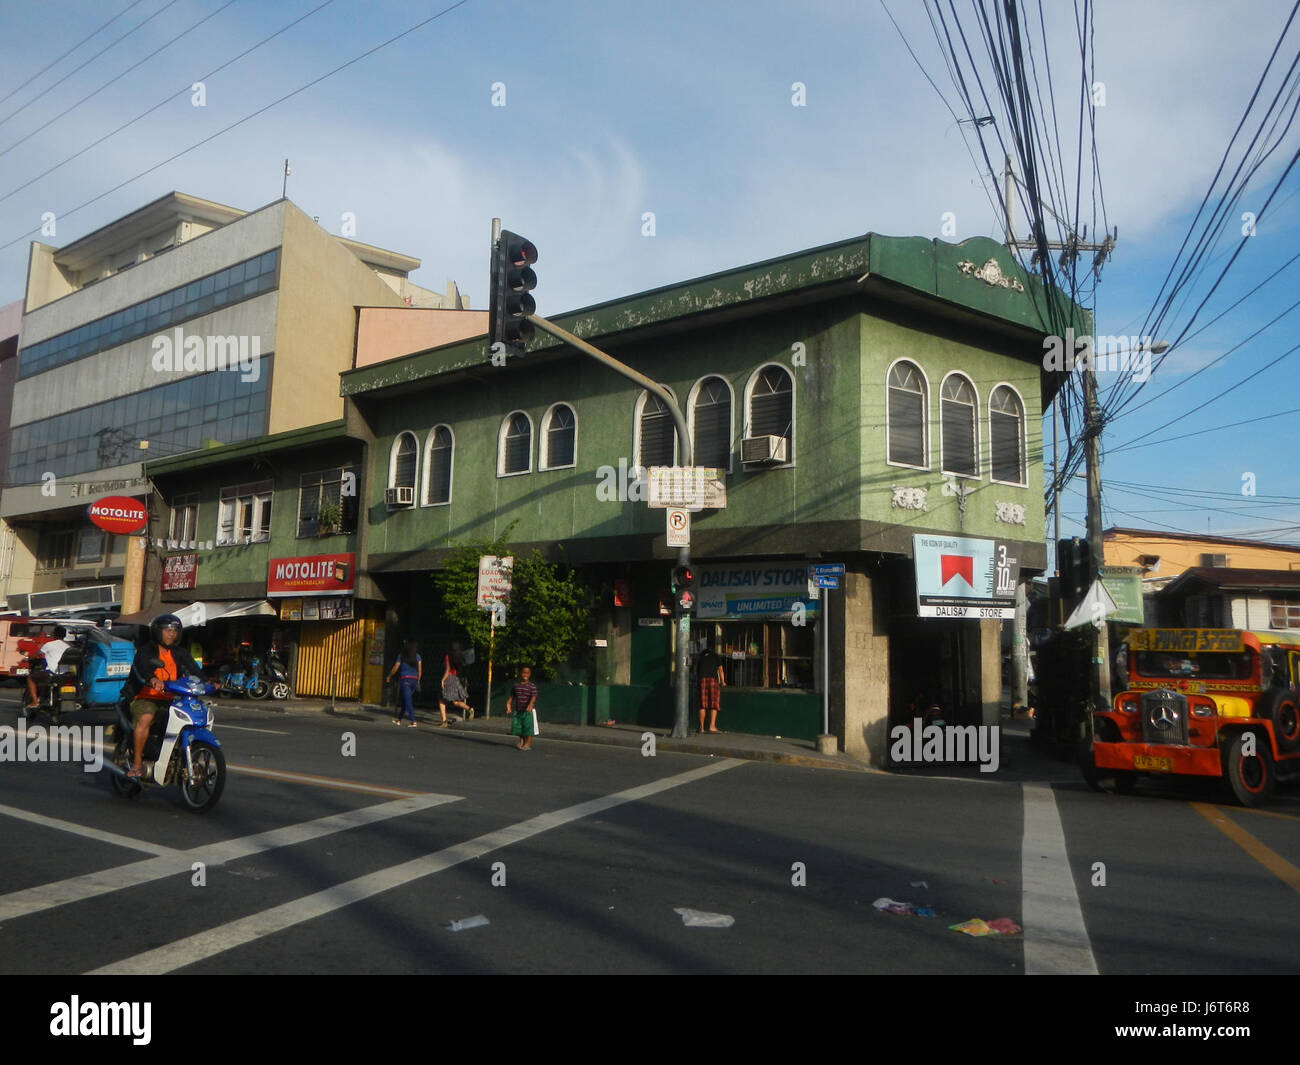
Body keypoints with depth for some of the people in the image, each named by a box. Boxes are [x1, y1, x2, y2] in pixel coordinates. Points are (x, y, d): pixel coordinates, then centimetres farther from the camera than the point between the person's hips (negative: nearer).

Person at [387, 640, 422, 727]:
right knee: (404, 700, 18)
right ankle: (399, 719, 28)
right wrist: (418, 681, 13)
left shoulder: (402, 656, -3)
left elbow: (395, 668, 2)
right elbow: (420, 670, 1)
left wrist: (389, 676, 19)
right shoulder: (417, 656, 2)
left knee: (408, 701, -6)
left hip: (405, 679, -4)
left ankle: (413, 721, -16)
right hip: (414, 680, 4)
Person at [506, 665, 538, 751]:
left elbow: (533, 697, -19)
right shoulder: (516, 686, 7)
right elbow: (512, 696, 12)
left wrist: (530, 705, -35)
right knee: (518, 727, 10)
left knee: (528, 727, -3)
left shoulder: (532, 686, -8)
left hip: (528, 711, -5)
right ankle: (521, 742, 29)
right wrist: (508, 704, -4)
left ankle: (528, 744, 7)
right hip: (518, 710, 5)